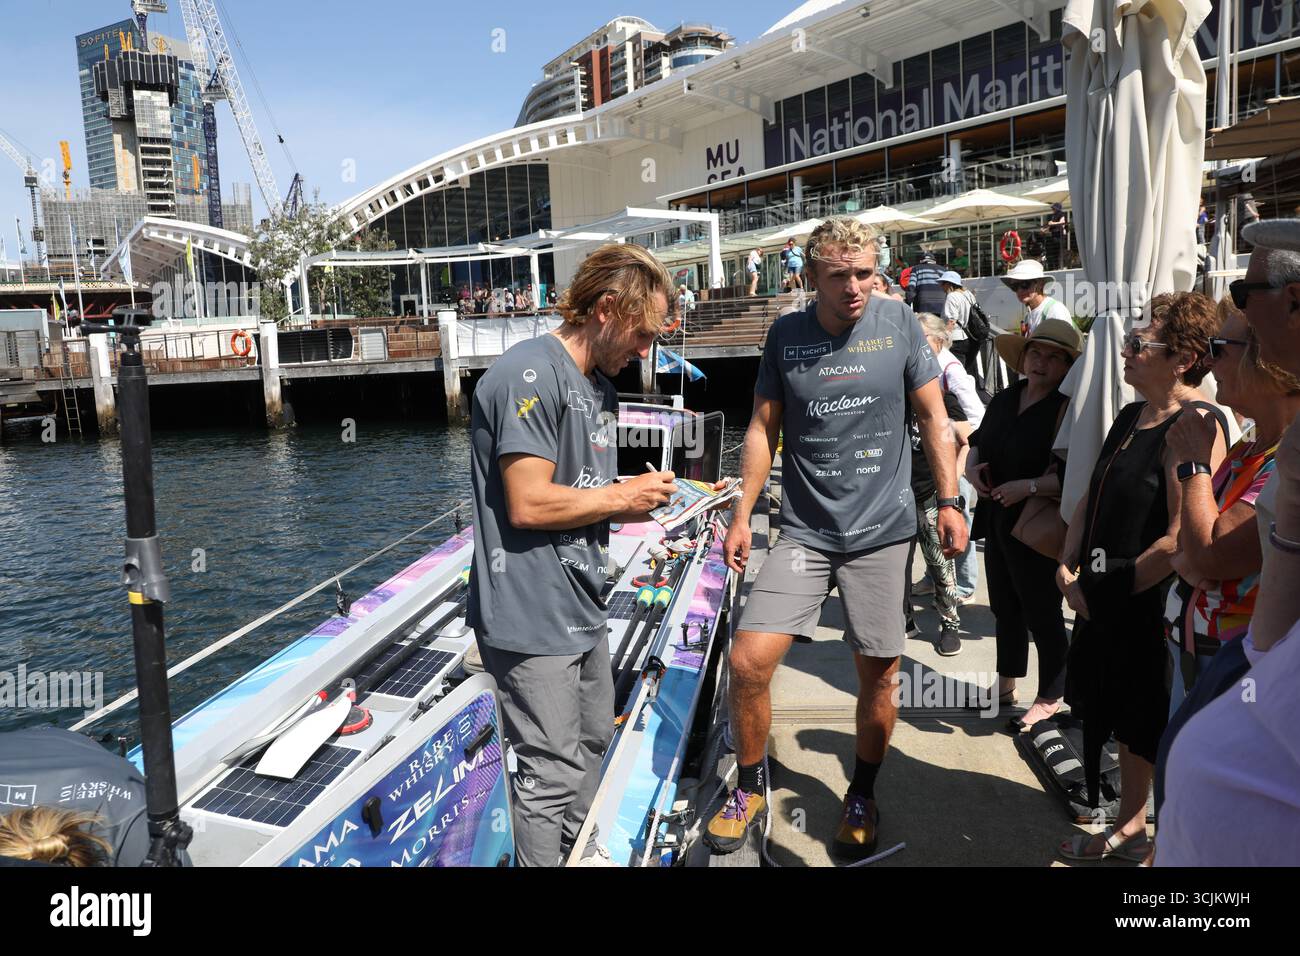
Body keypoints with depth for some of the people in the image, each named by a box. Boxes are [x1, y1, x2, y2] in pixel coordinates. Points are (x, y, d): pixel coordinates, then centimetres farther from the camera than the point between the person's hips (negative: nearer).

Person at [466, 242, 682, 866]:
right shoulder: (531, 375, -18)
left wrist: (640, 500, -2)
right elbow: (528, 504, -24)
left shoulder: (600, 383, 13)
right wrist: (622, 496, -12)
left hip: (582, 606, 10)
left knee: (593, 744, 22)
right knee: (553, 773, 0)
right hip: (533, 618, -10)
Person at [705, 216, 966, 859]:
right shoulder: (785, 335, 2)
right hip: (804, 532, 1)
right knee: (747, 662, -9)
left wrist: (949, 500, -1)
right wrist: (742, 515, 3)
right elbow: (763, 429, 7)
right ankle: (751, 789, 16)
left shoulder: (898, 323, 0)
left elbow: (933, 417, 5)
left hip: (881, 532, 0)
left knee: (878, 675, 6)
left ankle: (862, 797, 32)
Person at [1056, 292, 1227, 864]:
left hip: (1155, 609, -8)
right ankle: (1128, 831, 37)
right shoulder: (1131, 418, 9)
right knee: (1127, 725, 20)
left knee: (1156, 735, 6)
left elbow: (1181, 539, -25)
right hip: (1103, 601, 8)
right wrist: (1069, 568, 2)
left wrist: (1112, 591, -15)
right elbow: (1091, 499, 15)